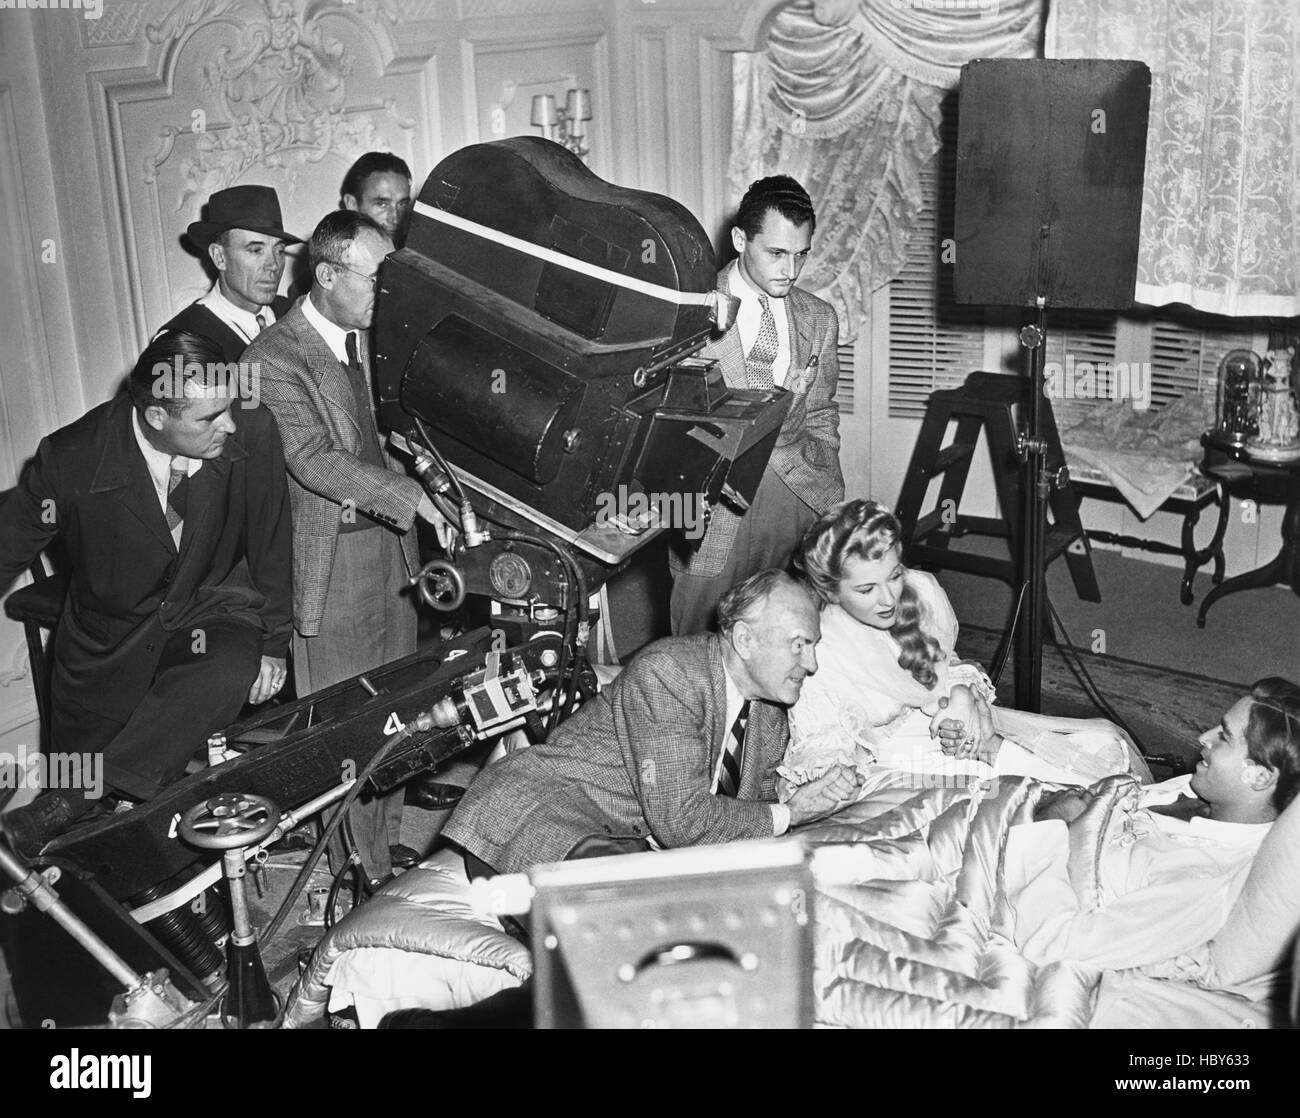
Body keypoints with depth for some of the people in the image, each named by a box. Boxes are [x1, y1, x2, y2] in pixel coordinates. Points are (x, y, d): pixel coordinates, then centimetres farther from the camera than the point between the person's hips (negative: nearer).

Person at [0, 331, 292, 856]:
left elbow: (271, 544, -6)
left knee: (229, 675, -33)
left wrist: (274, 644, -2)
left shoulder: (252, 430, -19)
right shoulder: (73, 459, -21)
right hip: (109, 637, 0)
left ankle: (60, 812, -28)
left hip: (213, 611, 0)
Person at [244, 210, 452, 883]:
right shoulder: (275, 358, -16)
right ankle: (364, 873, 15)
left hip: (392, 544, 7)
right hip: (333, 559, -7)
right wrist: (414, 497, -32)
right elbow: (314, 460, -26)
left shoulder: (370, 335, 8)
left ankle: (389, 842, 31)